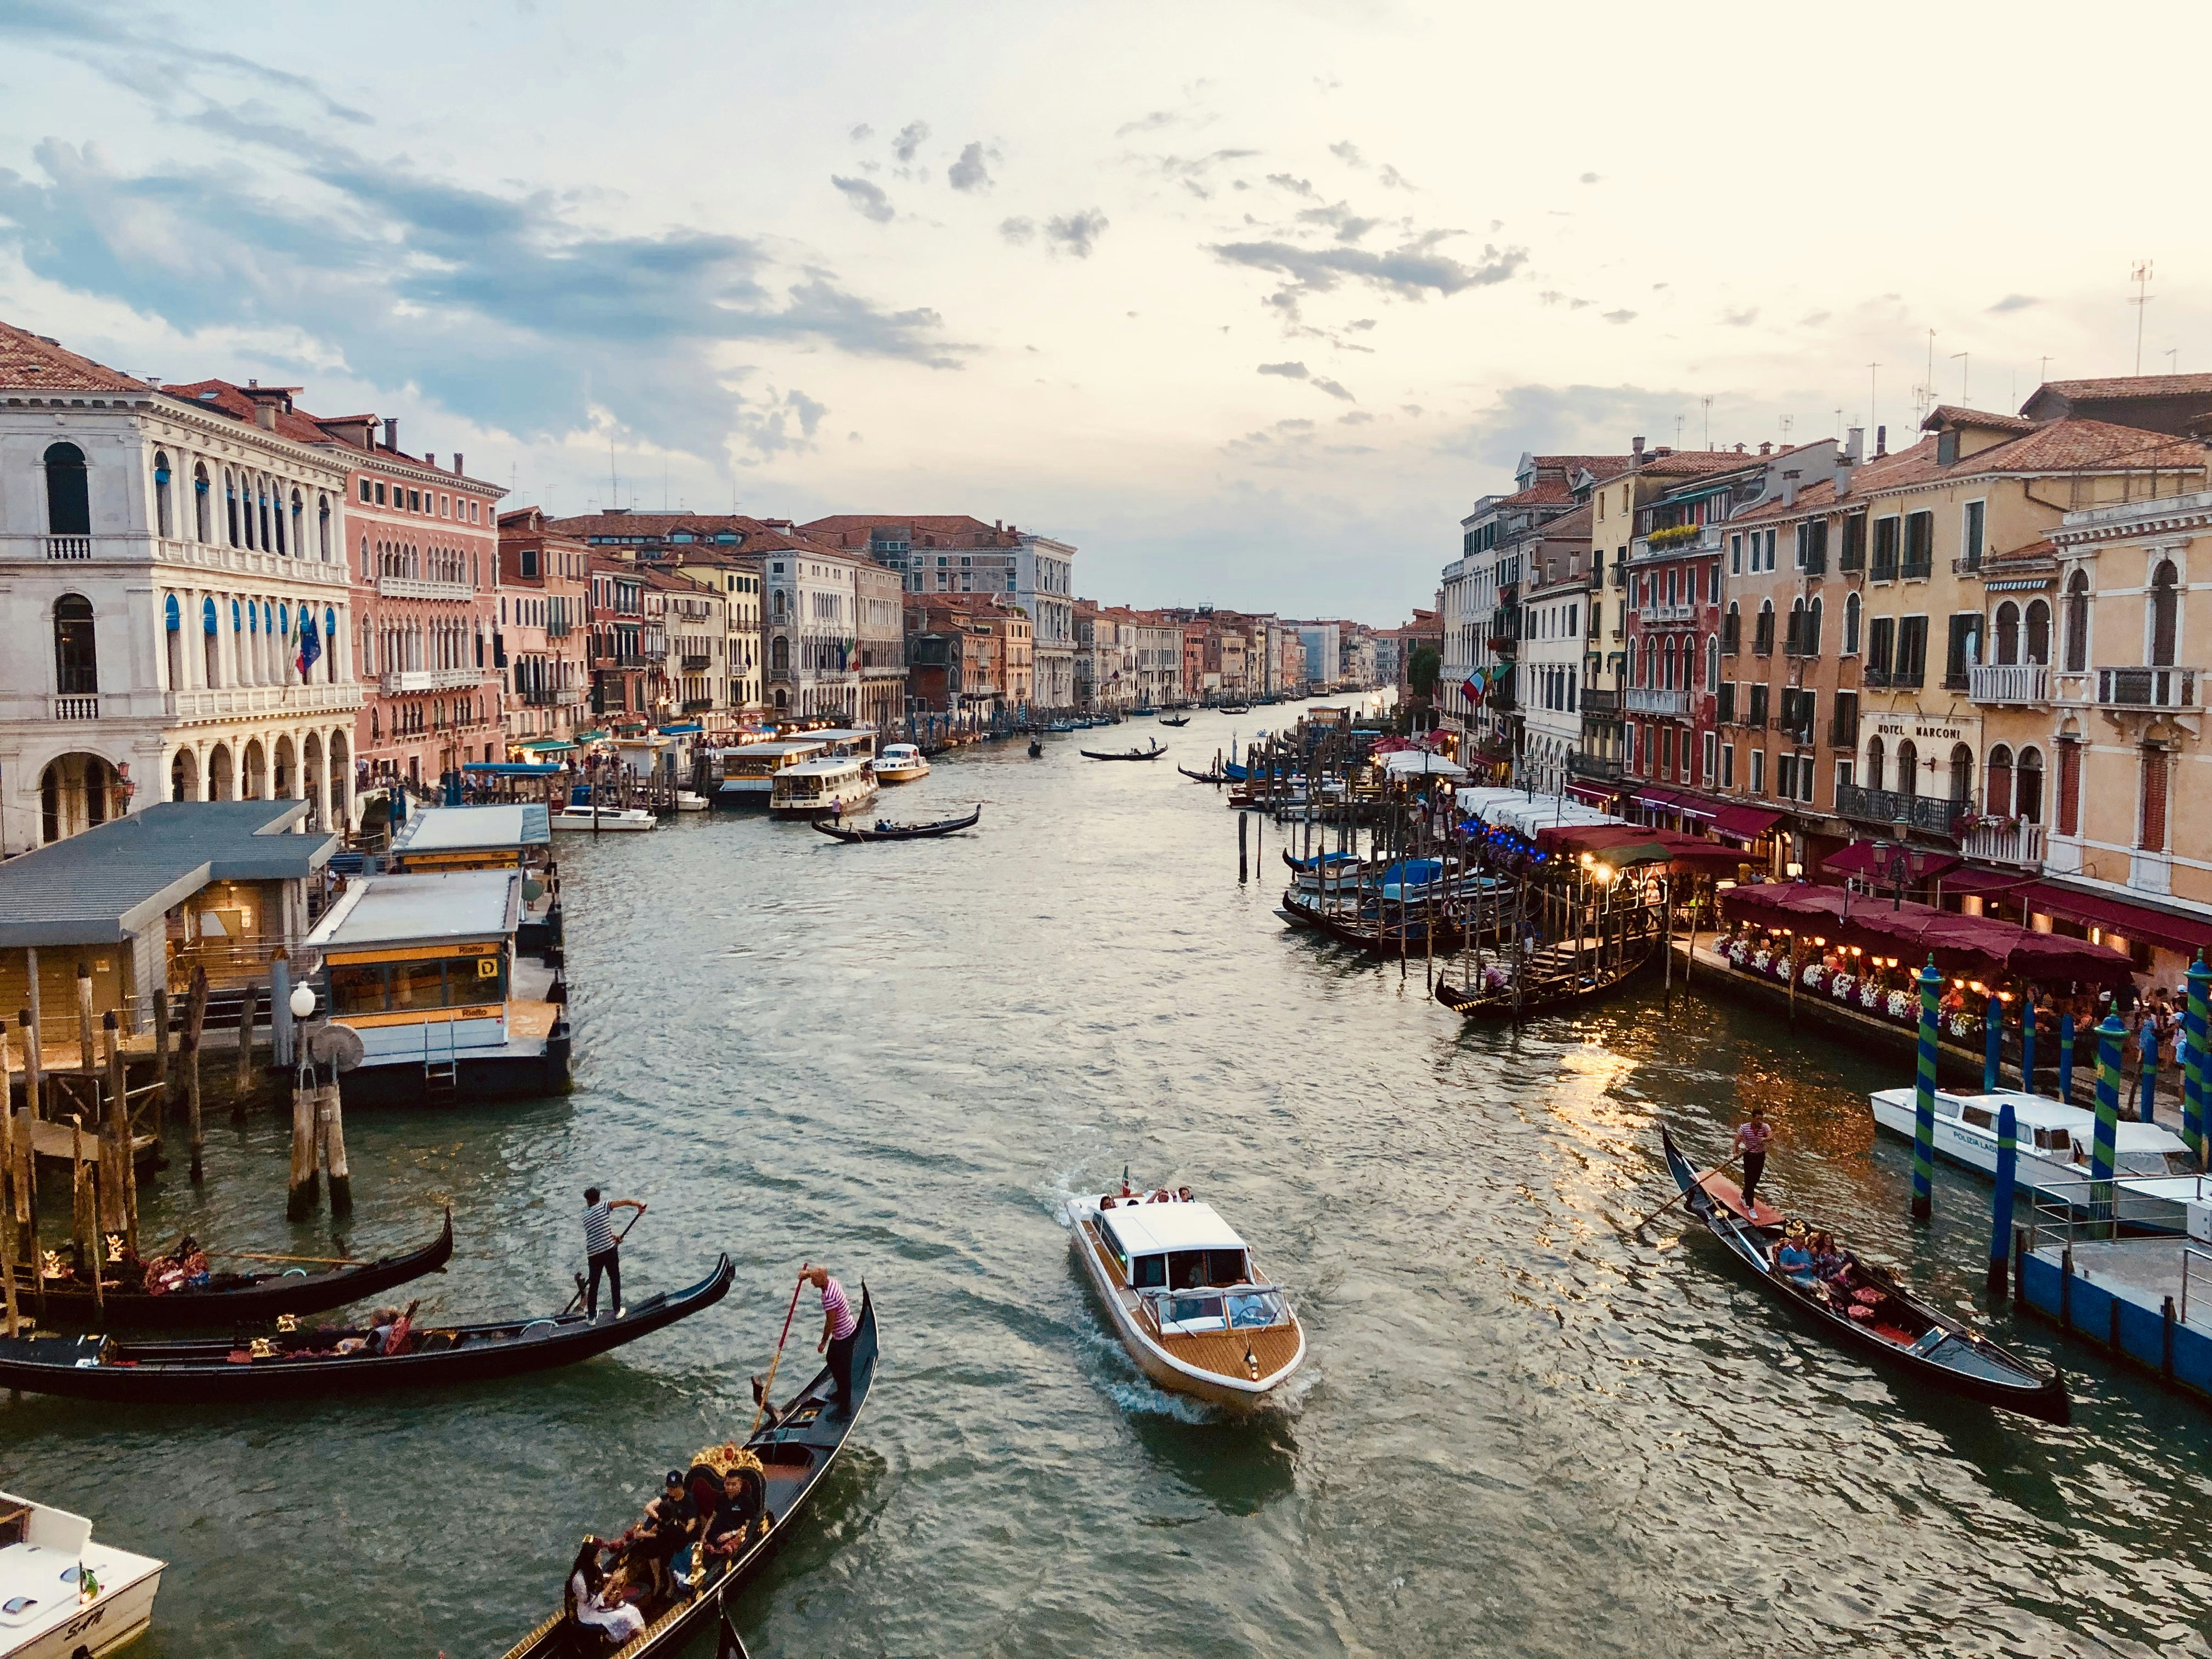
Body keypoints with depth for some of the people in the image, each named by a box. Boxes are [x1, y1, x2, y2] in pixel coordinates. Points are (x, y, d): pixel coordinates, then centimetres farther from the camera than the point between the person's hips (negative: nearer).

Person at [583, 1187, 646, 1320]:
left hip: (593, 1254, 3)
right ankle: (617, 1311, 17)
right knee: (615, 1280, 12)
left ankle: (591, 1316, 16)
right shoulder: (604, 1207, -1)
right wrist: (640, 1206, 4)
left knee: (594, 1284, 12)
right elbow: (626, 1202, -10)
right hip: (609, 1250, -3)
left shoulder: (586, 1216, 13)